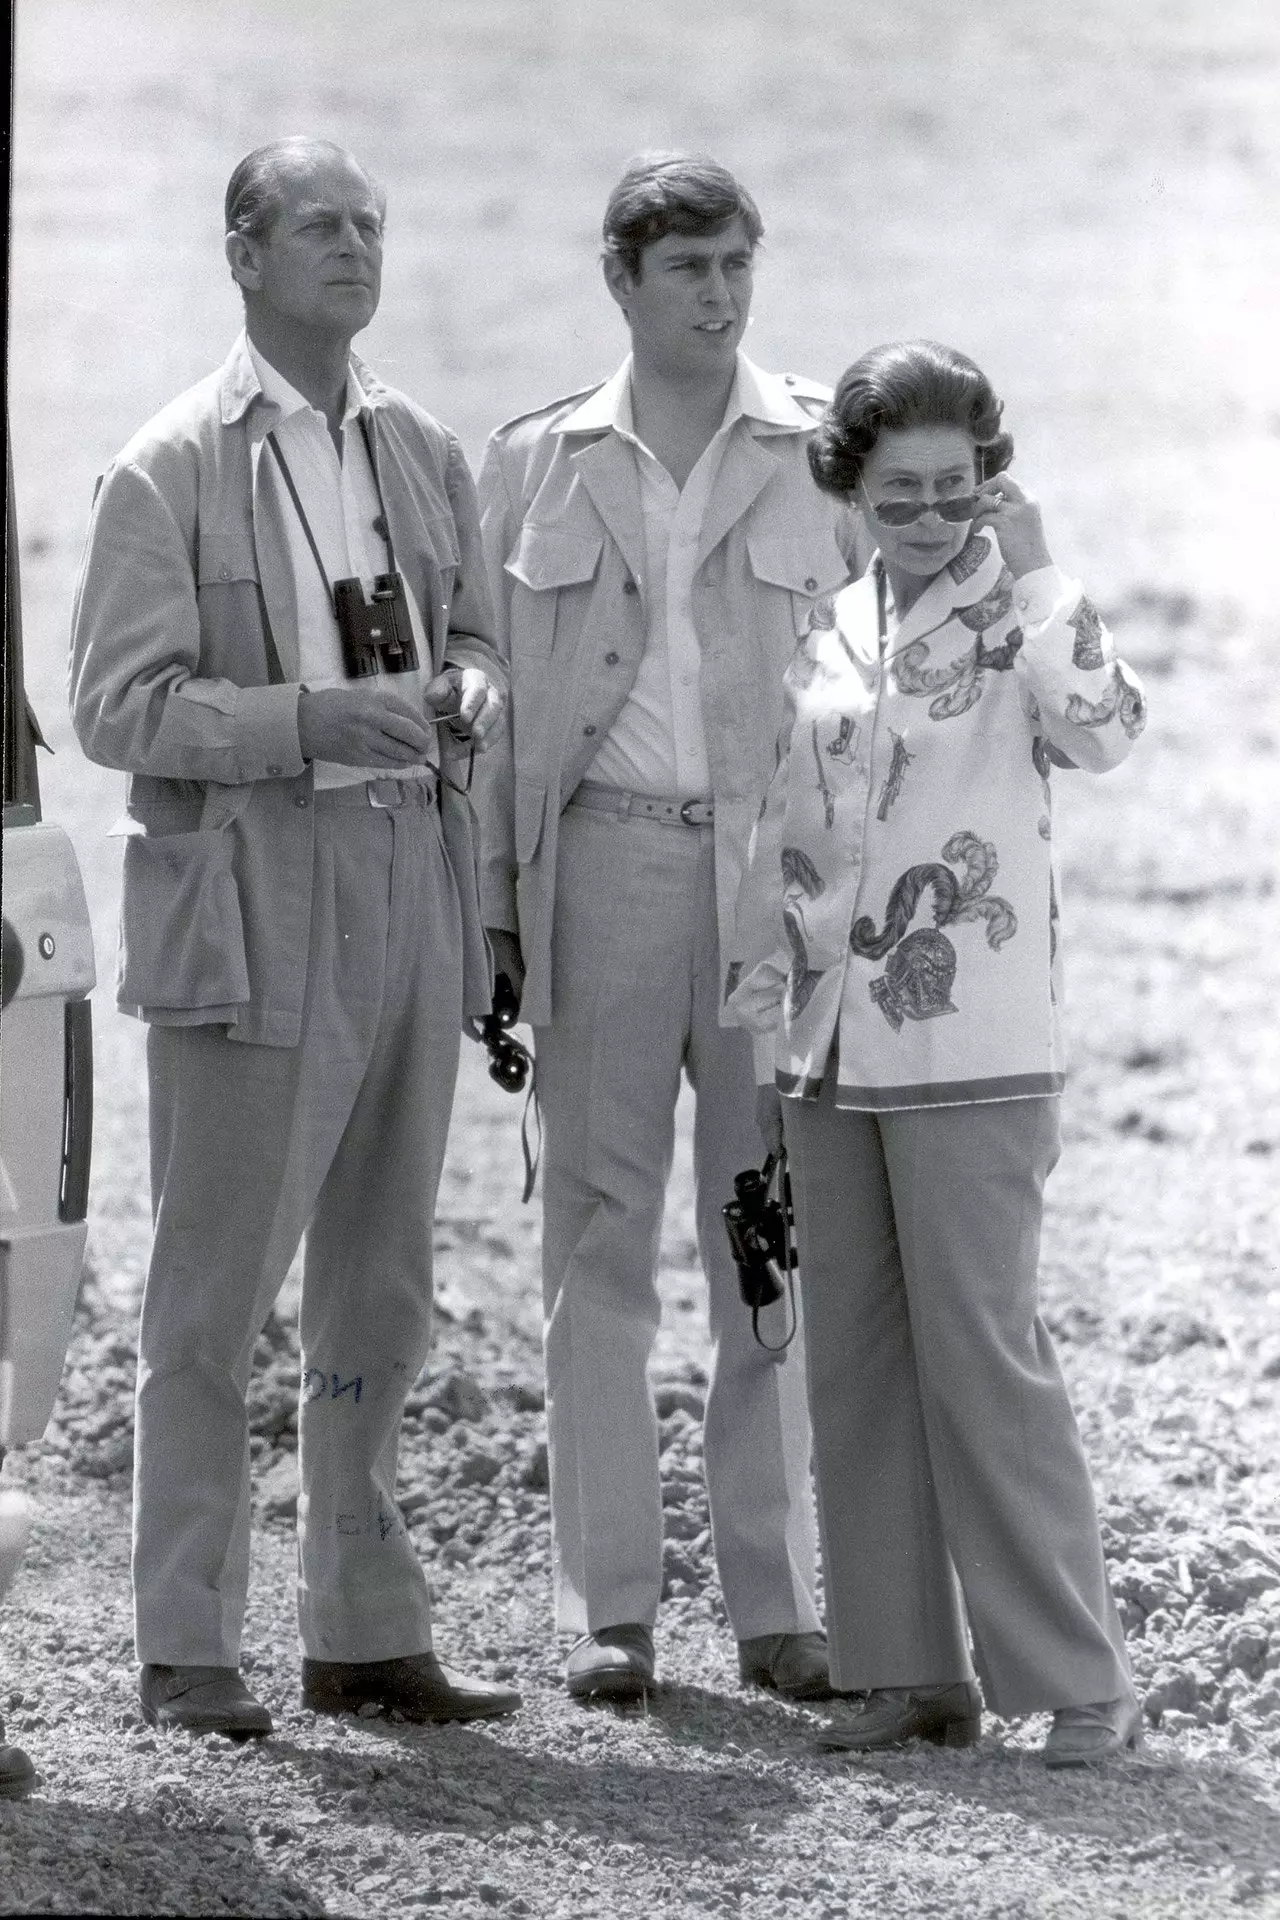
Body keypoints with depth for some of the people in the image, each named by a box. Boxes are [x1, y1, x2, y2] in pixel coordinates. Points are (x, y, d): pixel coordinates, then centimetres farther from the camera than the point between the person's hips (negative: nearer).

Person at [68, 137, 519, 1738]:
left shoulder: (425, 457, 13)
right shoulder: (169, 474, -6)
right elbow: (118, 706, -10)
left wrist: (468, 689, 0)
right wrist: (314, 719, -21)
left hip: (409, 899, 6)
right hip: (248, 909, -6)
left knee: (378, 1292, 11)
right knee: (214, 1293, -3)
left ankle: (364, 1634, 19)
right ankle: (185, 1648, 2)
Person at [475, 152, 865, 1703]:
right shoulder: (534, 465, 9)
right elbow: (494, 699, 11)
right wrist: (490, 909, 5)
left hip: (778, 874, -1)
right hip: (600, 864, 1)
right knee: (598, 1240, 0)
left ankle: (779, 1605, 5)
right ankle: (606, 1607, 4)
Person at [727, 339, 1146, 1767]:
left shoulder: (1014, 619, -4)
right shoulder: (828, 635, 12)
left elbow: (1103, 730, -24)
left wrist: (1032, 573, -25)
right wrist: (771, 1036, 15)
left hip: (972, 1055, -6)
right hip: (835, 1054, 6)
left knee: (983, 1356, -8)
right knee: (855, 1367, 7)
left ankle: (1078, 1679, -2)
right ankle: (911, 1670, 14)